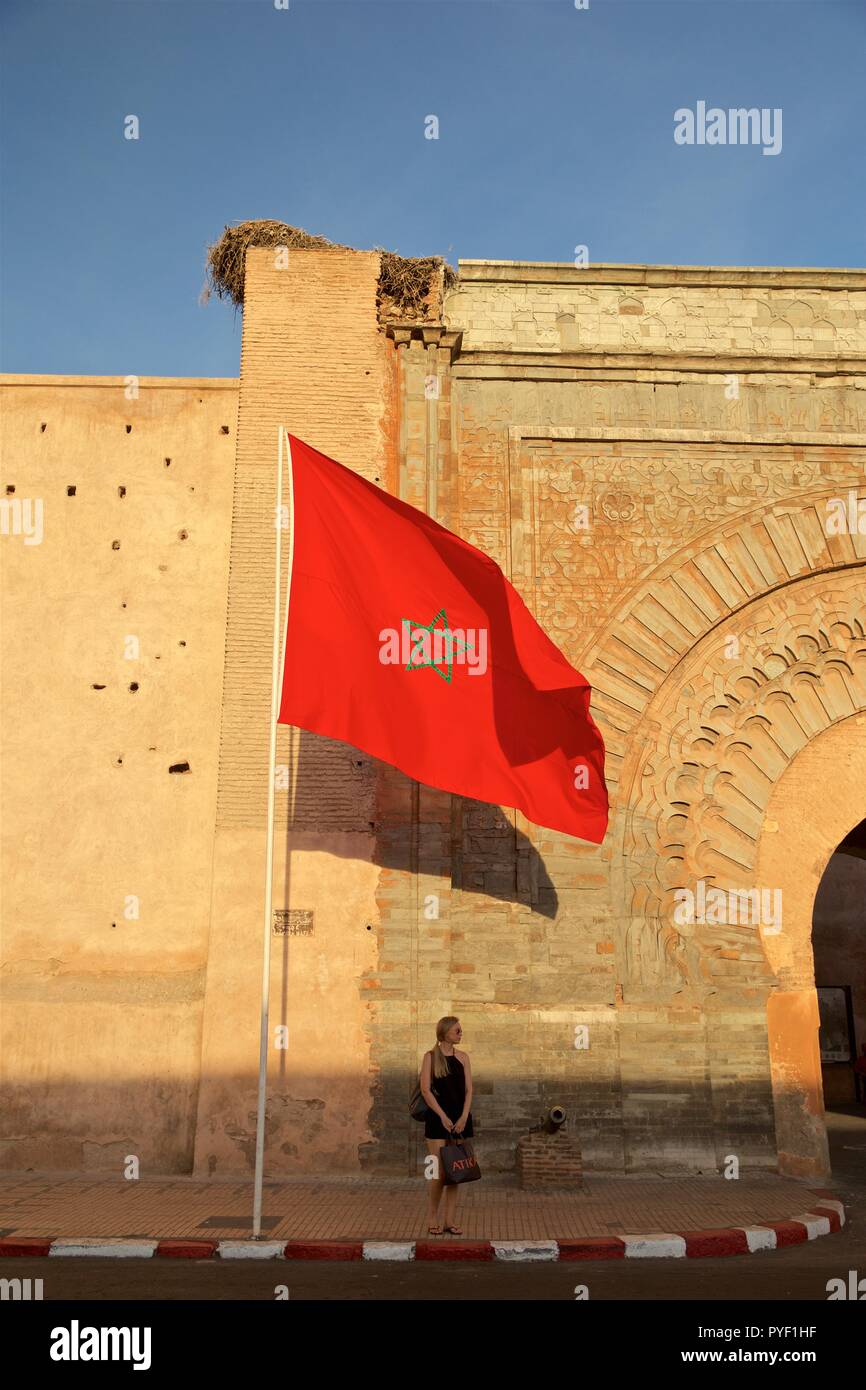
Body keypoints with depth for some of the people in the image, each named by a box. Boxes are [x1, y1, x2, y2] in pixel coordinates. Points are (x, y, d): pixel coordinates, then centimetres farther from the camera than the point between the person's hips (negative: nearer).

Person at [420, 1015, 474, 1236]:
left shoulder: (463, 1057, 9)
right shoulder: (430, 1056, -3)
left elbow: (468, 1089, 5)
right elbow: (426, 1089, -8)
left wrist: (463, 1117, -8)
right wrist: (443, 1117, -13)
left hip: (460, 1120, 4)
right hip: (438, 1119, -4)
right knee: (440, 1171, -3)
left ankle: (450, 1219, 12)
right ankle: (433, 1217, 14)